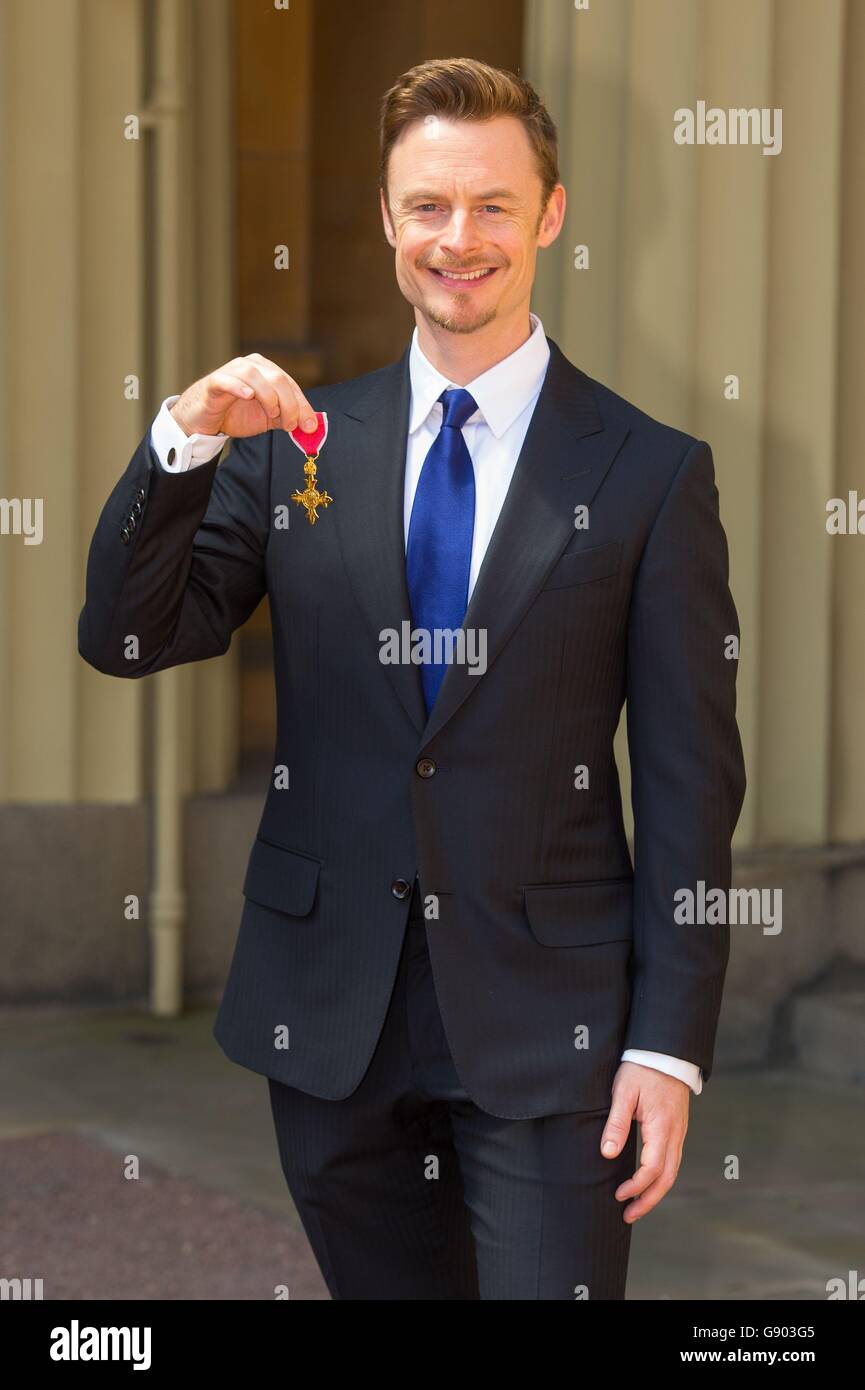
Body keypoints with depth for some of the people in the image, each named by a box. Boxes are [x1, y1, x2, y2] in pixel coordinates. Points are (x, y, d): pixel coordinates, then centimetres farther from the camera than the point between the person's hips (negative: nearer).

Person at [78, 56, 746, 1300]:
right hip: (328, 1010, 3)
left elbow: (692, 781, -2)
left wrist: (671, 1046, -7)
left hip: (544, 1016, -3)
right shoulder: (296, 441, 6)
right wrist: (185, 446, -16)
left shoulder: (650, 471, -2)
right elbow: (125, 640, 0)